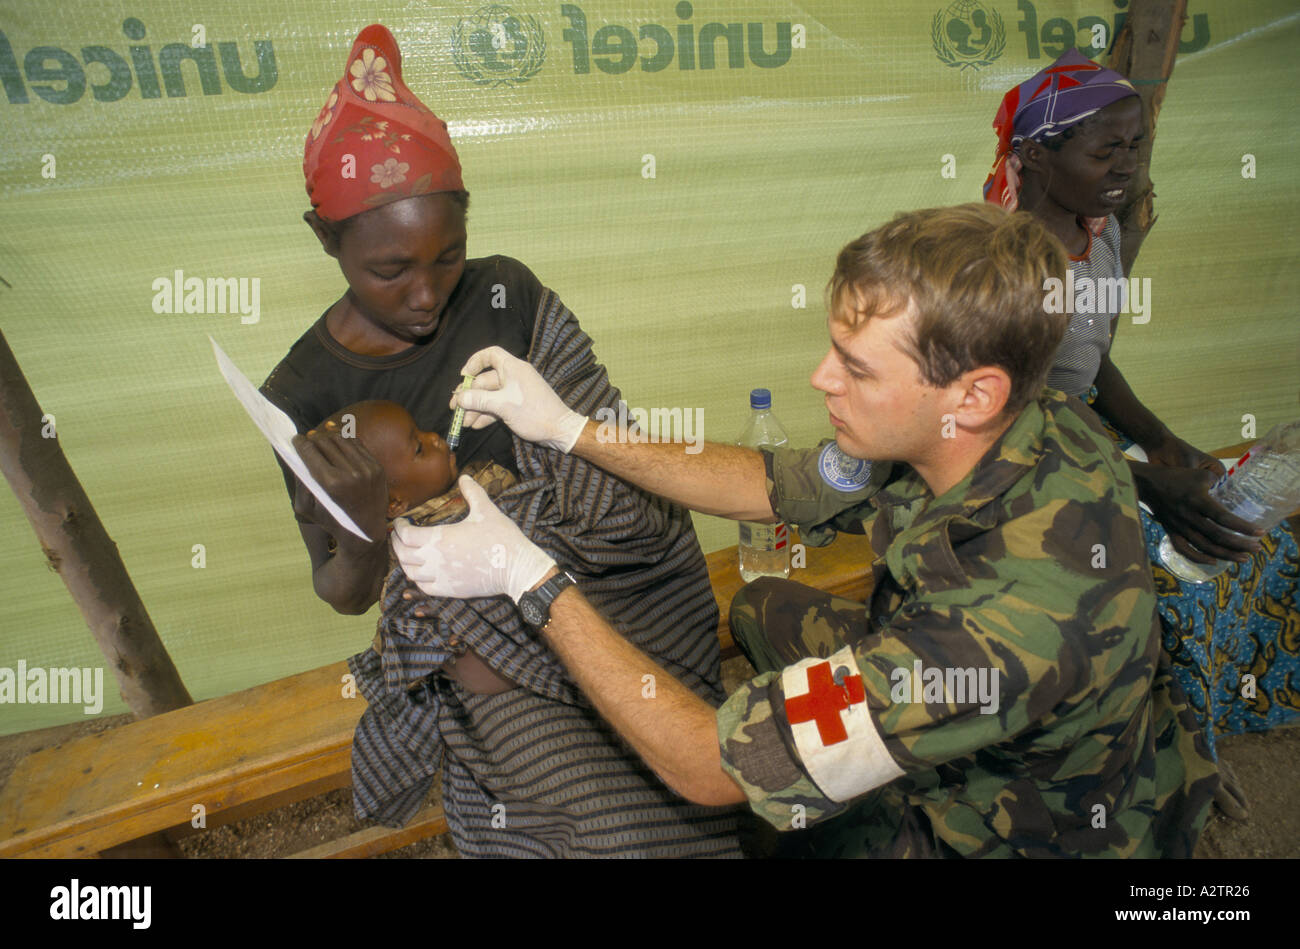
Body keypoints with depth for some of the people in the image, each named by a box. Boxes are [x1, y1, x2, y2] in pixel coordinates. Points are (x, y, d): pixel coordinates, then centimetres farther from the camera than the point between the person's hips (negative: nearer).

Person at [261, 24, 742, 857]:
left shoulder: (506, 295, -4)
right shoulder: (304, 398, -7)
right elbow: (344, 595, 0)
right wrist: (368, 534, -24)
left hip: (597, 583, 2)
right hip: (469, 628, -1)